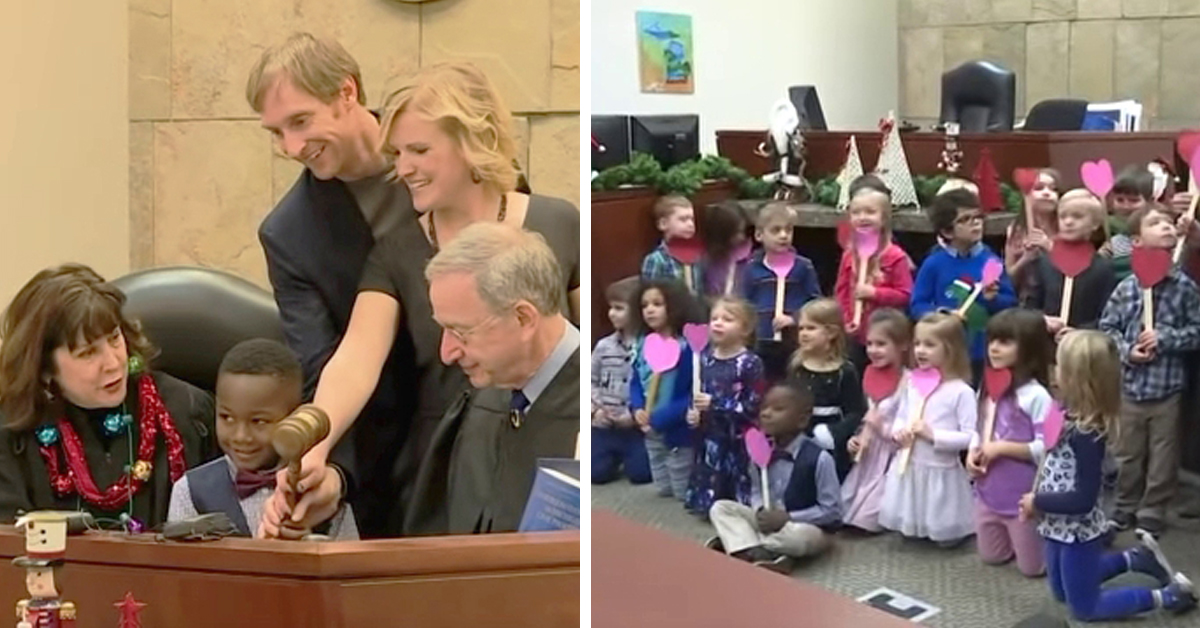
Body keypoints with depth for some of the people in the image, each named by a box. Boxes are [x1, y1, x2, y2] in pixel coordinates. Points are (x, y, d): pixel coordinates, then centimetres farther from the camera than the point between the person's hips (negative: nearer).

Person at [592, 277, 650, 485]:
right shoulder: (604, 346, 3)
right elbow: (590, 382, 7)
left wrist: (636, 416, -17)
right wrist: (596, 409, -7)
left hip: (637, 426, -3)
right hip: (605, 425, 4)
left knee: (640, 474, -8)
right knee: (596, 473, -4)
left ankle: (628, 457, 25)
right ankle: (617, 458, 28)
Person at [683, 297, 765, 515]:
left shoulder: (750, 363, -13)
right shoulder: (705, 357, 7)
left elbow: (754, 405, -17)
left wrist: (715, 405, -20)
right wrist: (693, 412, -3)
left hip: (737, 438, -6)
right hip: (709, 434, 6)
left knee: (735, 486, -4)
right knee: (708, 480, 13)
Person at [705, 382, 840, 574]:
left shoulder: (819, 458, -21)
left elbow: (832, 511, -17)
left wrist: (787, 517, -23)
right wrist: (760, 511, -14)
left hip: (810, 527, -6)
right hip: (768, 521, 6)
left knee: (798, 536, -41)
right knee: (720, 508, -9)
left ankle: (738, 543, -18)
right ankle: (756, 554, -32)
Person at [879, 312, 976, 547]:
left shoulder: (961, 392, -17)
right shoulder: (912, 383, 2)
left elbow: (970, 437, -19)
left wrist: (934, 435, -24)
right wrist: (898, 431, -10)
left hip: (942, 470, -5)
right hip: (909, 466, 5)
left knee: (947, 538, 9)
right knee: (910, 529, 18)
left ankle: (961, 527, 36)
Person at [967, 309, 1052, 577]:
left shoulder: (1036, 395, -21)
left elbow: (1045, 448, -24)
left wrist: (1002, 448, -24)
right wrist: (972, 453, -5)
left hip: (1023, 497, -7)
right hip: (988, 493, 7)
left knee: (1033, 567, 8)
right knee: (991, 557, 21)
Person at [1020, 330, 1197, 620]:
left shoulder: (1086, 434, -30)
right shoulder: (1071, 415, -7)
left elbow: (1083, 499, -29)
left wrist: (1037, 502, -18)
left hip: (1076, 532, -9)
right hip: (1061, 528, 9)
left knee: (1084, 607, 11)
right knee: (1063, 592, 30)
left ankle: (1169, 595, 17)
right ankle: (1133, 558, 31)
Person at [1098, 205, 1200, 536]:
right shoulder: (1125, 288, -5)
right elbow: (1106, 328, 2)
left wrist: (1165, 338, -16)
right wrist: (1126, 351, -13)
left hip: (1167, 387, -1)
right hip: (1129, 385, 1)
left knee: (1162, 456, 9)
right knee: (1128, 453, 15)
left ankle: (1152, 511, 24)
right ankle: (1126, 505, 32)